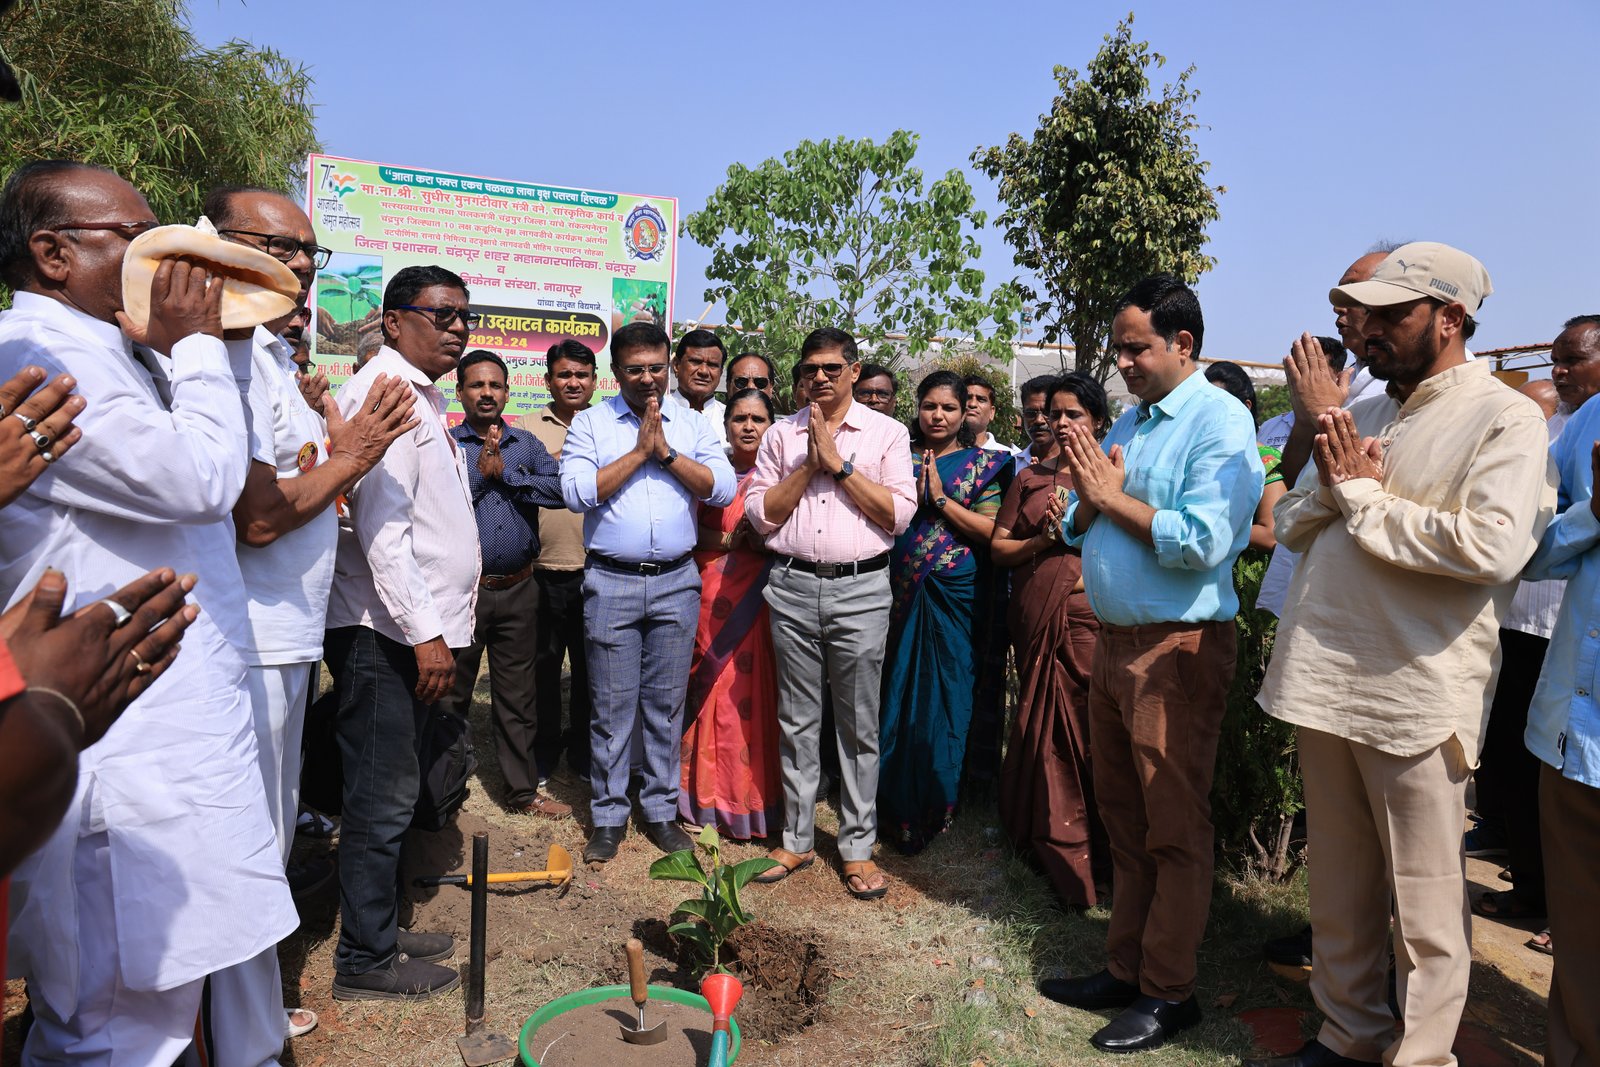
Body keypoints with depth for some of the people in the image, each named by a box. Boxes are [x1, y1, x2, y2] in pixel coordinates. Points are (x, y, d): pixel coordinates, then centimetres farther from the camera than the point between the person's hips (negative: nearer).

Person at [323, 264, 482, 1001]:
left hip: (410, 631, 10)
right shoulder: (386, 393, -13)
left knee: (391, 793, 18)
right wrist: (426, 634, -22)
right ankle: (365, 961, 13)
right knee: (383, 796, -1)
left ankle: (380, 930, 31)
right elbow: (379, 527, -22)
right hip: (385, 634, -10)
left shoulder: (421, 395, 19)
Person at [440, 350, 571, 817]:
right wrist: (481, 470, -12)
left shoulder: (526, 444, 9)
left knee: (517, 695, 12)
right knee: (450, 694, 9)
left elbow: (559, 490, -8)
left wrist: (504, 472, -11)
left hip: (518, 589, 3)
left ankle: (523, 790, 24)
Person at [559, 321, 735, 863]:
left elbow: (723, 489, -4)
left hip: (676, 581, 2)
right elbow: (576, 491, -11)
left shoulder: (692, 424, 8)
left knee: (667, 703, 9)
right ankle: (609, 815, 19)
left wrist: (666, 452, -10)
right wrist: (639, 452, -10)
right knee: (612, 706, 5)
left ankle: (661, 809, 24)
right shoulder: (591, 422, 4)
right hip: (611, 582, -1)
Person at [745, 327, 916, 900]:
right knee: (797, 722, 10)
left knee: (859, 725, 5)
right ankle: (797, 839, 23)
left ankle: (857, 846, 18)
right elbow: (760, 515, 3)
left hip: (860, 589, -2)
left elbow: (899, 514, -7)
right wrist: (808, 465, -7)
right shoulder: (780, 435, 10)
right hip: (792, 588, 2)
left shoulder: (887, 433, 4)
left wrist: (838, 463, -9)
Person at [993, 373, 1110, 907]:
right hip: (1037, 617, 3)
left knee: (1090, 728, -6)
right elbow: (998, 547, 11)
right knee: (1044, 727, 8)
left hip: (1091, 612, -3)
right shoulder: (1030, 477, 15)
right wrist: (1043, 539, -5)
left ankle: (1095, 854, 6)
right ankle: (1056, 844, 23)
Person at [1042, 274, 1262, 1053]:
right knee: (1122, 816, 16)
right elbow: (1078, 529, 14)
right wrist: (1089, 495, -7)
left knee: (1174, 827, 3)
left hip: (1178, 646, -8)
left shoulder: (1220, 422, -11)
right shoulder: (1128, 422, 14)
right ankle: (1125, 968, 29)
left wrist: (1114, 497, -15)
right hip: (1114, 640, 8)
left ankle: (1169, 991, 17)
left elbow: (1203, 543, -24)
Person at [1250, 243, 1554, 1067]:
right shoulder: (1361, 414, 14)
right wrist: (1333, 484, -5)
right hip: (1322, 681, 7)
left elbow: (1493, 546, -22)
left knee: (1424, 905, 5)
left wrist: (1362, 497, -11)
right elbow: (1291, 524, 16)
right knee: (1337, 885, 18)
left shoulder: (1503, 417, -7)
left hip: (1416, 697, -7)